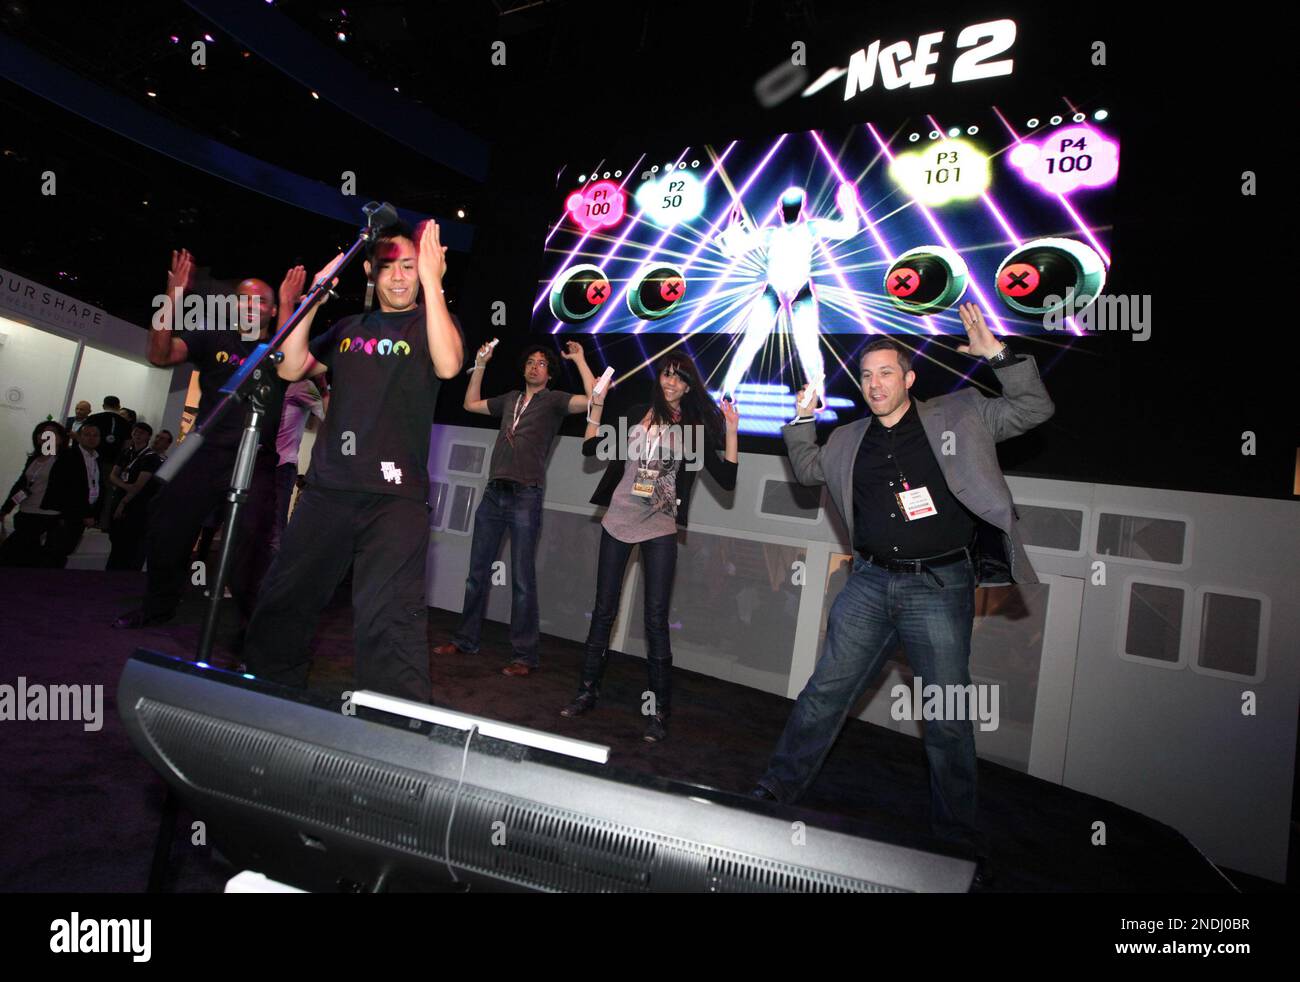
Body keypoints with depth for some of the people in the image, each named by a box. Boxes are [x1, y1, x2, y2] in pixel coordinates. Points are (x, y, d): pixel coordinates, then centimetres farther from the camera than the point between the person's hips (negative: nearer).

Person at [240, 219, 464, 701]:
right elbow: (291, 368, 10)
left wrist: (432, 283, -18)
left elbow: (448, 364, -16)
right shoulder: (349, 329, 19)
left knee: (389, 621, -16)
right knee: (282, 603, 11)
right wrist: (314, 299, 3)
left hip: (394, 496, -5)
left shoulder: (431, 323, 7)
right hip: (327, 489, 5)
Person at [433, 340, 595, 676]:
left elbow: (593, 399, -13)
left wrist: (579, 359, -6)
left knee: (522, 579, -4)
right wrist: (480, 365, 27)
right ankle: (466, 639, 25)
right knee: (477, 572, 12)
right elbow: (471, 403, 31)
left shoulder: (554, 400, 3)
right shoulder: (510, 398, 19)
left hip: (526, 496, -6)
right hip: (494, 493, 6)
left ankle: (525, 656, 2)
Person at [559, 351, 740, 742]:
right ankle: (587, 690, 22)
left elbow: (726, 480, -3)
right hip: (618, 521, 2)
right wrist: (597, 405, -1)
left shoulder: (696, 428, 2)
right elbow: (592, 449, 8)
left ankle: (658, 709, 7)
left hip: (660, 530, -1)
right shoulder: (639, 414, 5)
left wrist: (731, 431, -11)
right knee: (604, 609, 9)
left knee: (656, 618, -3)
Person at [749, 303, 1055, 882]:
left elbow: (1035, 410, 4)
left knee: (948, 716, 5)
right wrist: (804, 415, 14)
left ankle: (958, 837, 23)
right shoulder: (849, 441, 13)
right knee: (825, 691, 5)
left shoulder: (958, 416, 4)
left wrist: (1000, 356, -7)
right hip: (870, 583, 3)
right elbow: (807, 470, 26)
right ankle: (778, 790, 20)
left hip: (939, 586, -2)